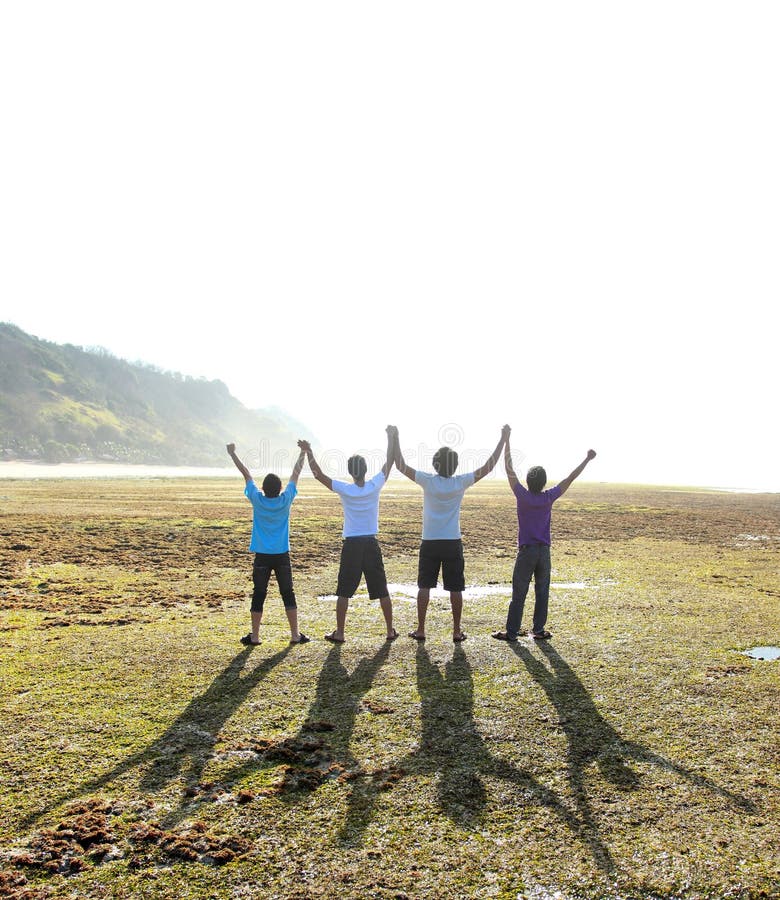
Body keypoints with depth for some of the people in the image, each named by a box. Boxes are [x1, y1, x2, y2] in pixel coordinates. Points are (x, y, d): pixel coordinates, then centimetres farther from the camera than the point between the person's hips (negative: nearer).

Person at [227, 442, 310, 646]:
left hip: (262, 556, 0)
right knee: (288, 594, 7)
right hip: (282, 556, 1)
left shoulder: (257, 500, -8)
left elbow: (246, 474, 1)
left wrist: (232, 454, 8)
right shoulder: (285, 500, -7)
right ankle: (295, 634, 8)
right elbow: (295, 474, 3)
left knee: (259, 595, 6)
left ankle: (254, 636, 11)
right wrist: (303, 454, 13)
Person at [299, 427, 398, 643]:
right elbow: (389, 463, 5)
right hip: (371, 545, 1)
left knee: (344, 592, 6)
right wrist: (391, 438, 12)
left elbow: (319, 475, -5)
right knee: (382, 591, 10)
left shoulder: (344, 490, -9)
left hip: (351, 546, -1)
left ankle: (339, 633, 8)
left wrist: (308, 452, -2)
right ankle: (390, 630, 17)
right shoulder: (375, 486, -6)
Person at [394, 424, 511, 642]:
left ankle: (420, 630, 11)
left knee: (424, 587, 8)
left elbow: (401, 466, -6)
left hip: (430, 543, 0)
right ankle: (457, 631, 12)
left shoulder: (428, 481, -9)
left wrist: (395, 439, -1)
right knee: (455, 588, 7)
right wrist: (503, 439, 0)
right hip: (453, 544, 0)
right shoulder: (461, 483, -8)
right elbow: (488, 467, -4)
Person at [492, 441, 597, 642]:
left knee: (519, 594, 2)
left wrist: (506, 440, -3)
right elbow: (570, 478, 5)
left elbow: (509, 469, -7)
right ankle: (538, 630, 14)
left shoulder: (523, 496, -10)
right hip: (544, 552, 2)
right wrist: (587, 459, 14)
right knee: (542, 592, 10)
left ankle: (511, 632, 6)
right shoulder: (549, 498, -5)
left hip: (526, 551, -2)